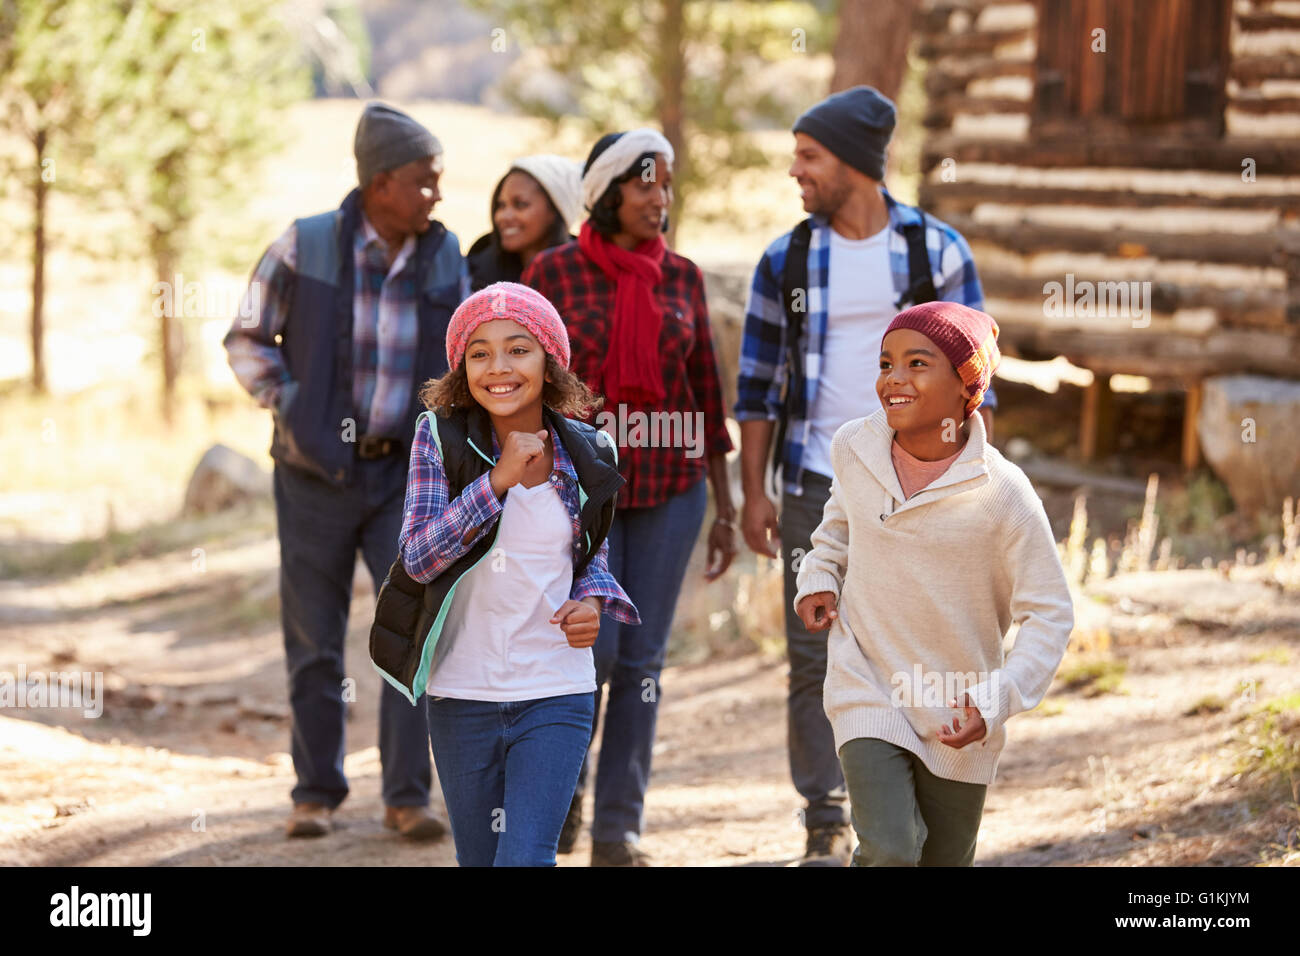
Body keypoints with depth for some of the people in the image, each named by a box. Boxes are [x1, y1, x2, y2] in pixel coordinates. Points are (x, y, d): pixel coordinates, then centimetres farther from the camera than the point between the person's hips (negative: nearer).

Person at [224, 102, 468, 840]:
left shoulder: (447, 257, 1)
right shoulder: (306, 247, -7)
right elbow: (248, 339, 2)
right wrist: (288, 406, -7)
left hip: (407, 474, 1)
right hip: (317, 473, -1)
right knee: (315, 645, 5)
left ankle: (409, 795, 1)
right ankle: (317, 793, 18)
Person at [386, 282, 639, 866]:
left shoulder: (585, 454, 0)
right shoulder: (440, 439, -6)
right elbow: (418, 557, -14)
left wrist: (591, 601, -6)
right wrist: (499, 480, -23)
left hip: (556, 696, 0)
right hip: (462, 694, 1)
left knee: (525, 859, -15)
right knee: (478, 858, 13)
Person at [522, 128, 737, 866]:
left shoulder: (683, 278, 6)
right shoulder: (553, 273, -4)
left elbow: (705, 392, 10)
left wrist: (725, 507, 8)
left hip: (670, 488, 3)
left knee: (642, 659, 2)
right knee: (592, 648, -12)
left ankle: (619, 830, 9)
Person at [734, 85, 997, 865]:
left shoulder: (936, 251, 0)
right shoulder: (786, 261, 4)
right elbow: (759, 385, 8)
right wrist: (754, 492, 1)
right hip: (817, 486, 1)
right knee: (815, 657, -1)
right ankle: (827, 826, 7)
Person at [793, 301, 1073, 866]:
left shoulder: (1002, 494, -17)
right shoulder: (853, 449, -7)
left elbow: (1049, 614, -11)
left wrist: (998, 702, -22)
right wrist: (818, 577, 2)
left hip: (958, 716, 0)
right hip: (867, 692, 0)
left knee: (945, 863, 14)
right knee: (888, 853, -20)